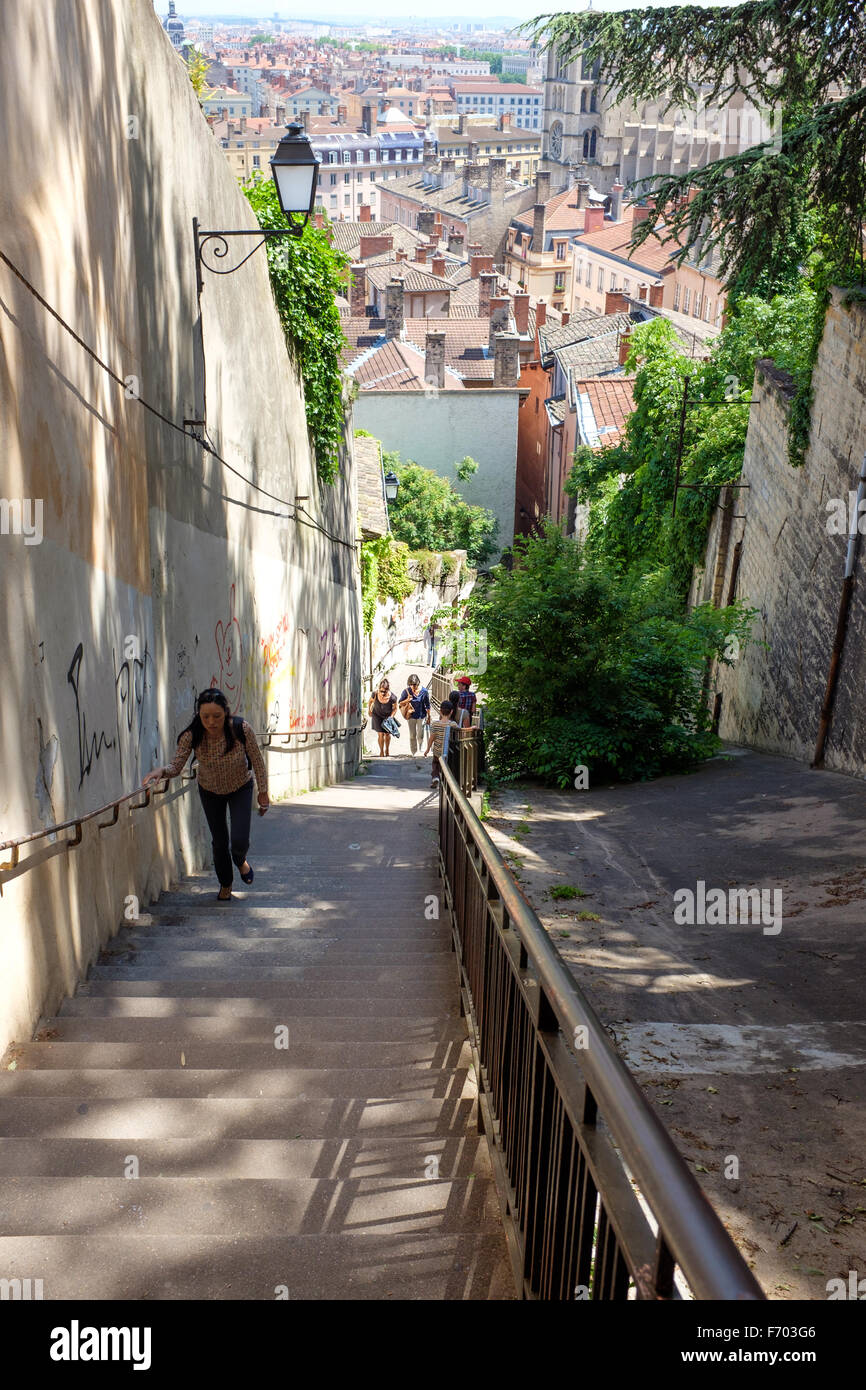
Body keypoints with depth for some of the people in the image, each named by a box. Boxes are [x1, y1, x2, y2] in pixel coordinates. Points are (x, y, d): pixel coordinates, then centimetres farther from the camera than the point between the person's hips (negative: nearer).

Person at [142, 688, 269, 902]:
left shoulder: (241, 729, -30)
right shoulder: (192, 736, -28)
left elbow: (257, 761, -17)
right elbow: (176, 766, -27)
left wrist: (263, 792, -11)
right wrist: (161, 771, -49)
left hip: (241, 788, -1)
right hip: (210, 790, 1)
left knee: (239, 841, -11)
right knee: (219, 842, 7)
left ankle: (240, 860, 29)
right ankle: (225, 884, 36)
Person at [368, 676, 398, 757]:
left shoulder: (392, 697, -30)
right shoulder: (375, 694, -29)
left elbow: (395, 708, -11)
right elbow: (370, 701, -4)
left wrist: (391, 716, -23)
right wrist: (369, 711, 7)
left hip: (387, 716, 0)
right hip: (377, 715, 0)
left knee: (387, 733, 10)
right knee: (381, 734, -6)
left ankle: (387, 750, 37)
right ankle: (381, 751, 15)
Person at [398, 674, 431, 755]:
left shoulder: (423, 691, -13)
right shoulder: (407, 691, -13)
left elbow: (427, 705, -1)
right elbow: (400, 703, -3)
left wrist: (428, 717, 4)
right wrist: (407, 700, -24)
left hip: (421, 716, -1)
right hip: (411, 716, 1)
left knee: (420, 736, 5)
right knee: (412, 736, 8)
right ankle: (414, 753, 22)